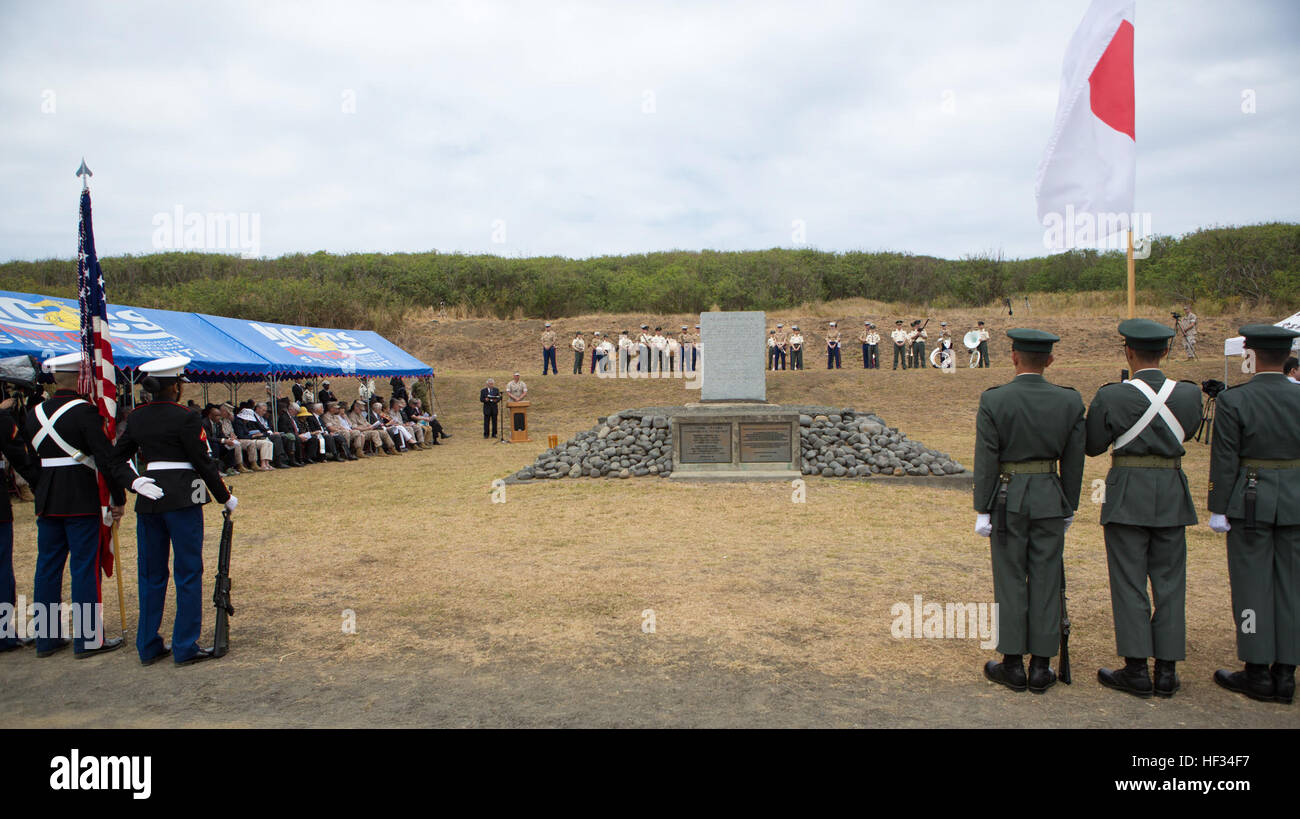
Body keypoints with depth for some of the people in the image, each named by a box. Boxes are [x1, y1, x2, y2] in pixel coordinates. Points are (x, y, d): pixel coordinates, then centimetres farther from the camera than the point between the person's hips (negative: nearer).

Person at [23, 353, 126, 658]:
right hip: (82, 502, -7)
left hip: (47, 503, 7)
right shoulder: (85, 411, -13)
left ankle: (46, 638, 21)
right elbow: (105, 457, -16)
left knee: (47, 567, 12)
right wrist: (118, 498, -9)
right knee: (85, 567, 0)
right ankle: (88, 638, 5)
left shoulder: (35, 413, 9)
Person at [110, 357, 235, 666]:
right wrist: (225, 498, 0)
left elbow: (117, 458, 9)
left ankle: (148, 647, 21)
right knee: (188, 572, 2)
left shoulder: (137, 418, 8)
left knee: (151, 574, 13)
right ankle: (185, 648, 6)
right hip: (182, 498, -6)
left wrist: (134, 481, -2)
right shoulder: (184, 418, -11)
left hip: (148, 501, 6)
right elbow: (203, 463, -10)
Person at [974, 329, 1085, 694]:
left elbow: (985, 461, -10)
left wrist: (982, 511, -3)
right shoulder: (1070, 402, -2)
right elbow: (1074, 462, 3)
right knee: (1045, 582, 8)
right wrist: (1069, 508, 14)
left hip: (1007, 499, -2)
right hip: (1050, 500, 2)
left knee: (1010, 581, 7)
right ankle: (1040, 667, 15)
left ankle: (1013, 665, 13)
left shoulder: (993, 401, -11)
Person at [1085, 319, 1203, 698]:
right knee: (1169, 581, 11)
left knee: (1129, 582, 4)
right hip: (1172, 496, 3)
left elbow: (1093, 447, -2)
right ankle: (1166, 671, 16)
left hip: (1127, 495, -3)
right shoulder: (1189, 394, -2)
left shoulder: (1110, 397, -12)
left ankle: (1137, 670, 8)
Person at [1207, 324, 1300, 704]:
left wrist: (1218, 509, -5)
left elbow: (1224, 461, -11)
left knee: (1252, 586, 4)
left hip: (1250, 502, -4)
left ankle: (1258, 674, 10)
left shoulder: (1233, 400, -11)